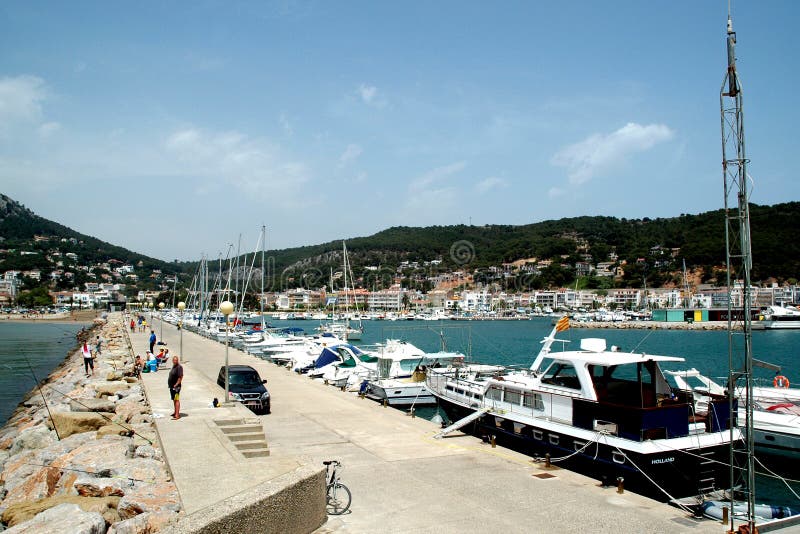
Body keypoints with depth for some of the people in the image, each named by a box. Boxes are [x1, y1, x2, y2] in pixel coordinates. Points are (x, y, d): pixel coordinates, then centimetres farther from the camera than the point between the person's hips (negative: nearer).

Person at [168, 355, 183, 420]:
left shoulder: (179, 367, -16)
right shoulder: (174, 366, 14)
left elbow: (180, 377, -22)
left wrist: (176, 385, -22)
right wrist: (170, 384, 17)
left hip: (176, 387, -10)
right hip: (171, 386, 10)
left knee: (176, 400, -10)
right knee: (174, 400, 18)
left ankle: (177, 415, -12)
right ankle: (176, 412, 30)